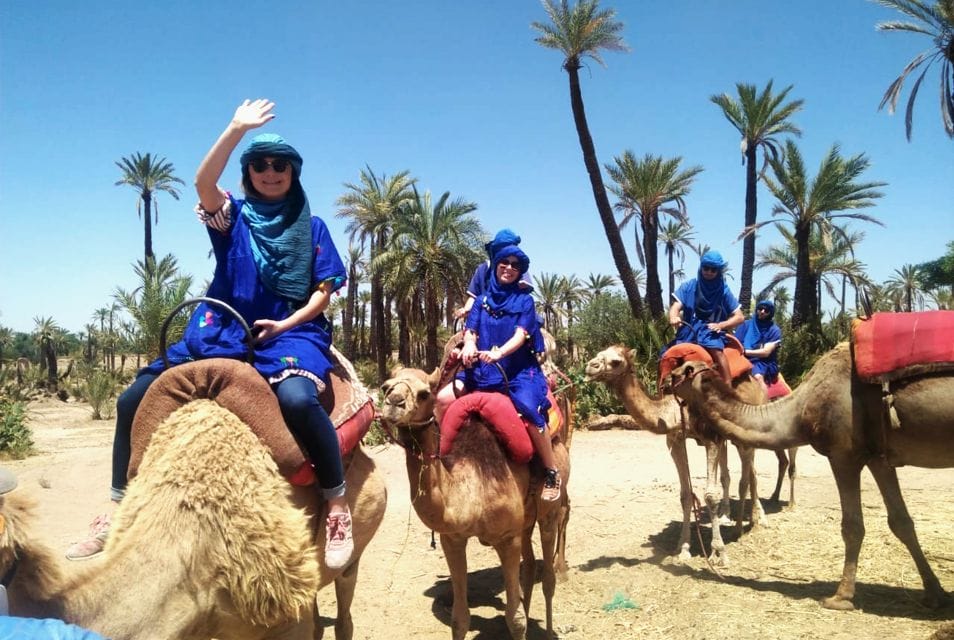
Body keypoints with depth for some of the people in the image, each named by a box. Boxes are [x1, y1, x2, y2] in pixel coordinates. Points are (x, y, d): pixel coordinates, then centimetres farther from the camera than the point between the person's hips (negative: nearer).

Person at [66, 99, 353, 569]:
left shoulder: (312, 227, 9)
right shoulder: (233, 217, 9)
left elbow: (324, 290, 5)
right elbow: (203, 183, -12)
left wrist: (287, 323, -10)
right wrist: (236, 130, -20)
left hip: (290, 331, -3)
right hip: (223, 330, 3)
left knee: (296, 398, -38)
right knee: (135, 398, -7)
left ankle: (338, 505, -23)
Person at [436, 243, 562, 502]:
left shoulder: (524, 299, 3)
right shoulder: (483, 299, 12)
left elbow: (521, 335, -10)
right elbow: (470, 330, 2)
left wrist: (498, 353, -30)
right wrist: (469, 345, -23)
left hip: (518, 369, -4)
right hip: (482, 368, 4)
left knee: (530, 414, -29)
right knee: (444, 398, -15)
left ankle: (552, 473, -12)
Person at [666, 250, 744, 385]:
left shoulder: (724, 291, 3)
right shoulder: (689, 286, 4)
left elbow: (740, 317, 4)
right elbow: (675, 307, -6)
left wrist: (720, 325, -15)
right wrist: (673, 318, -31)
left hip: (712, 332, -2)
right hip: (688, 330, 2)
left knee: (716, 349, -33)